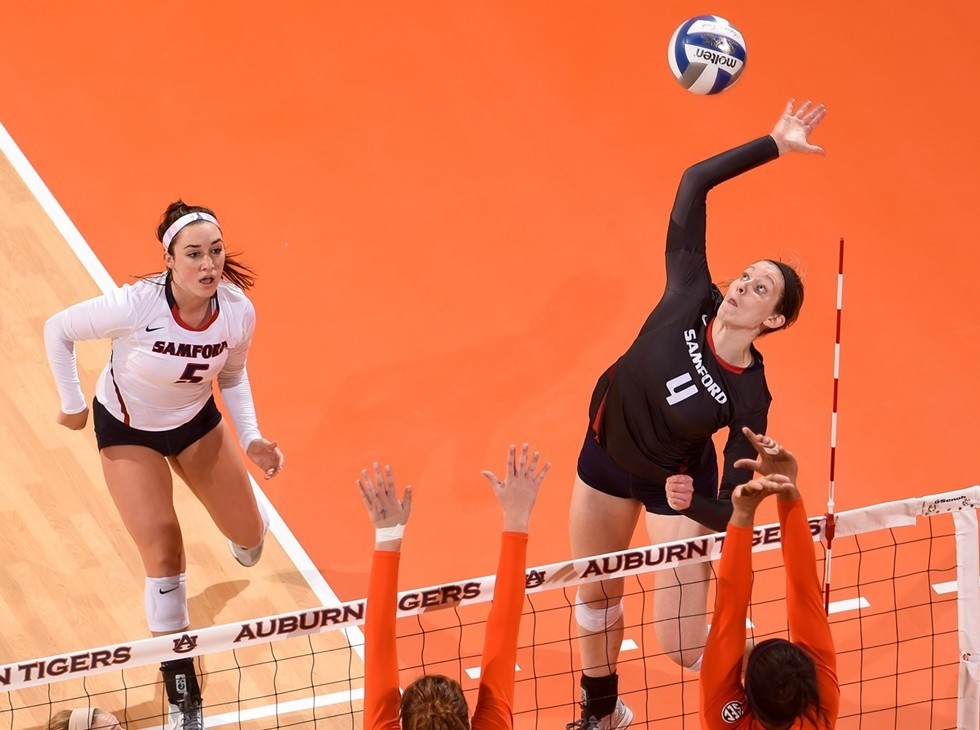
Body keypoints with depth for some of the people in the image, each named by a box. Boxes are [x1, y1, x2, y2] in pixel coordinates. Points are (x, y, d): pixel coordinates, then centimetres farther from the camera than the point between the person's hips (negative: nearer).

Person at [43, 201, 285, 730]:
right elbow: (58, 330, -19)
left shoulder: (238, 311, -25)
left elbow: (232, 376, -2)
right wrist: (72, 404, -10)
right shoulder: (135, 304, -37)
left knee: (249, 535, 13)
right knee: (165, 556, -12)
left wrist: (251, 438, -13)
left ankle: (246, 536, 57)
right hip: (127, 428, -4)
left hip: (197, 418, 4)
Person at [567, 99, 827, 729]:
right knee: (595, 601, 20)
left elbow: (735, 510, -24)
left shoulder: (748, 397, -28)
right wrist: (773, 145, -30)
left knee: (682, 644, -7)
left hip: (678, 484, -4)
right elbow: (694, 185, -27)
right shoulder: (692, 299, -23)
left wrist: (694, 504, -44)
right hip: (607, 457, 4)